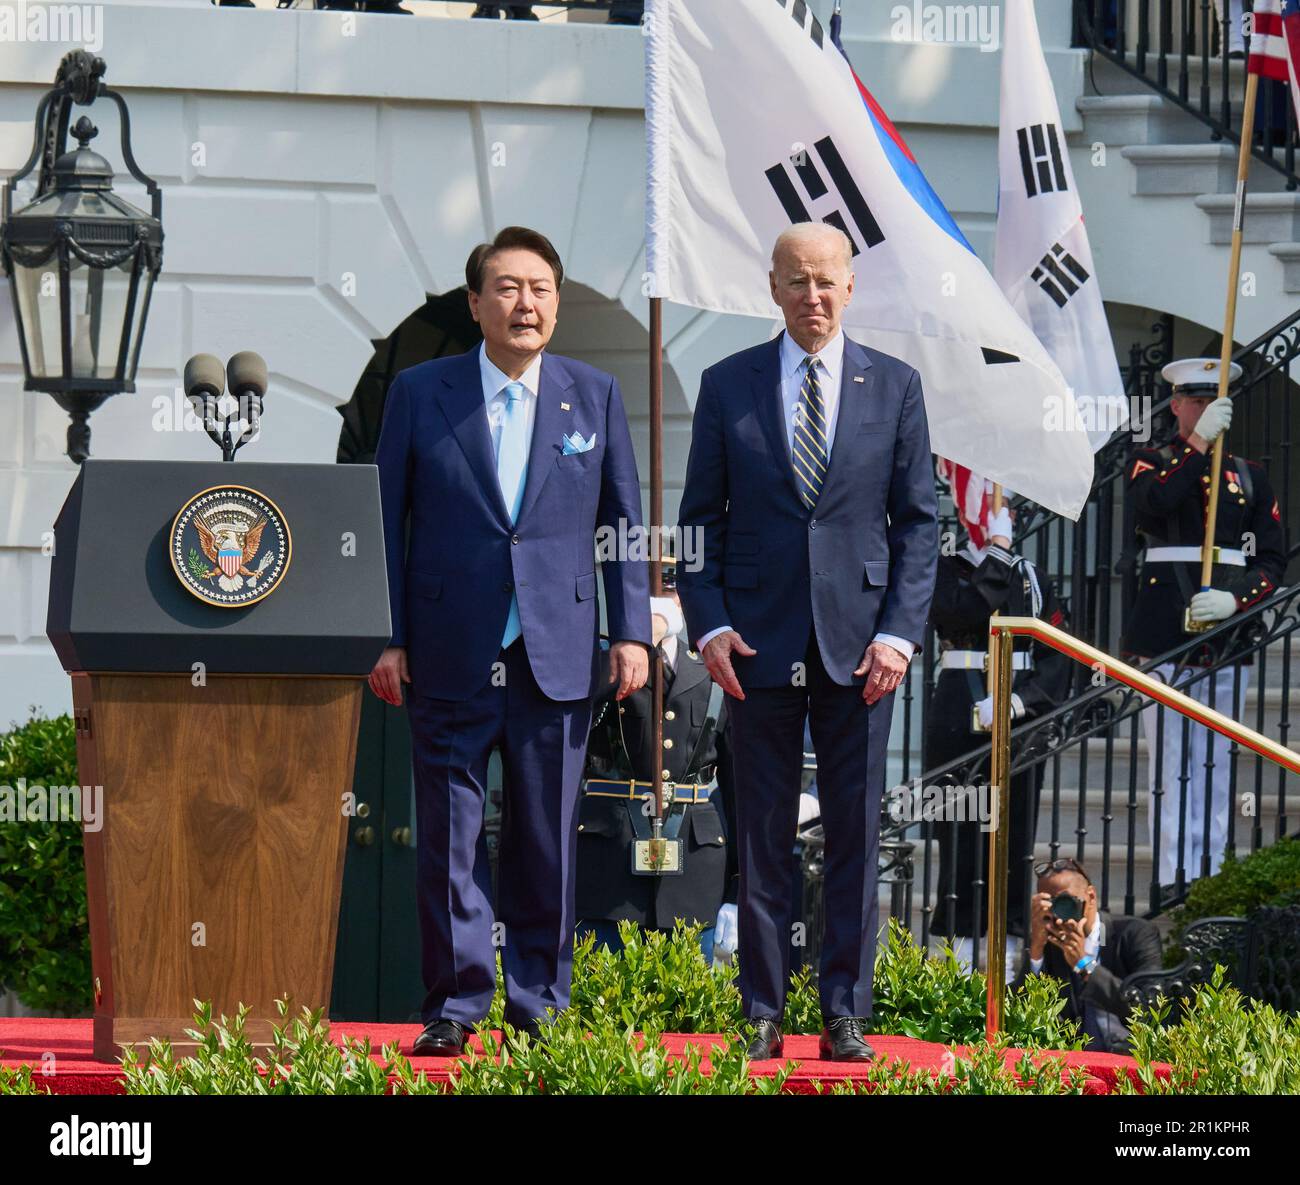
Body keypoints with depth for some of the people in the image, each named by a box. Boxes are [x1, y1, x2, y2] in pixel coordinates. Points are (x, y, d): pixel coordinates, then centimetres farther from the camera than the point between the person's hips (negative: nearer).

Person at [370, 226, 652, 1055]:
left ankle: (540, 1003, 12)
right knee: (449, 838, 0)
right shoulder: (420, 393, 4)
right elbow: (387, 520, 6)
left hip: (558, 654, 1)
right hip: (451, 654, -1)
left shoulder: (595, 396, 9)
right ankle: (455, 1004, 7)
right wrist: (386, 636, 0)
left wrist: (633, 632, 3)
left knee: (547, 840, 4)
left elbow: (624, 522, 11)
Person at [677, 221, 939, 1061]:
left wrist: (899, 632, -5)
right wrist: (709, 624, -5)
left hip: (858, 644, 0)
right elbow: (701, 518, 7)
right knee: (763, 840, 4)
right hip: (760, 645, 0)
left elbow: (919, 520, 5)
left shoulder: (895, 386, 6)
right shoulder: (727, 386, 6)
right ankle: (763, 1015, 9)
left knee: (856, 837, 3)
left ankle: (847, 1014, 9)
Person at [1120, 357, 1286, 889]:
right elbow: (1152, 504, -17)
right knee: (1171, 769, -6)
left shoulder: (1249, 476, 15)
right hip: (1164, 638, -3)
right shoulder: (1153, 463, 8)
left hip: (1229, 640, 3)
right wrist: (1199, 441, -18)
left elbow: (1274, 560, 8)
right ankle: (1172, 887, -8)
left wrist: (1235, 599, -10)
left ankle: (1209, 883, 4)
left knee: (1217, 768, 2)